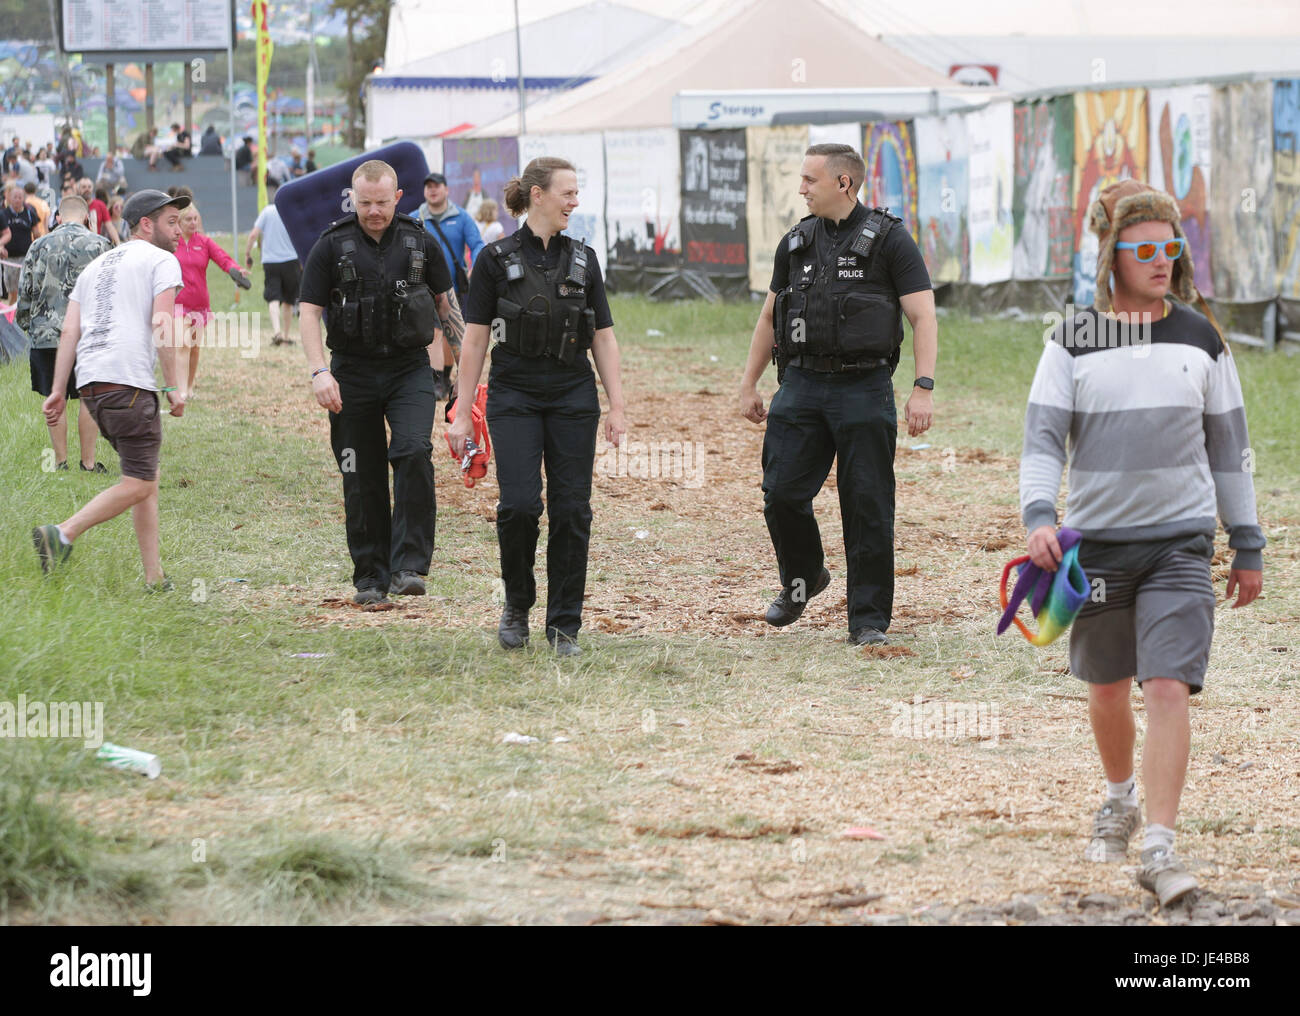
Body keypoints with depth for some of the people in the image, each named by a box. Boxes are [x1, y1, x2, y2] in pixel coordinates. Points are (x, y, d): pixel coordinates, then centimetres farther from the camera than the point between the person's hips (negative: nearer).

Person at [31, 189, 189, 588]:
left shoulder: (96, 266, 25)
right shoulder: (161, 261, 4)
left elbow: (69, 332, 16)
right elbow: (161, 327, -9)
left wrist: (58, 391, 12)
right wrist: (173, 387, -8)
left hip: (90, 384, 8)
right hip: (130, 382, -8)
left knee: (148, 477, 15)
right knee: (139, 484, -8)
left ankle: (154, 578, 11)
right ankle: (63, 533, -23)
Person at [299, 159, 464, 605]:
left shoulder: (419, 243, 5)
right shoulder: (332, 246, -1)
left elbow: (444, 302, 17)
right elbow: (308, 312, -3)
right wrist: (319, 371, -15)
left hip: (409, 370, 0)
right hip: (354, 373, 0)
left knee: (413, 452, -22)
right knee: (362, 478, 3)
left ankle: (408, 566, -21)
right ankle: (371, 576, 15)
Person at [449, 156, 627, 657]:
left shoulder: (583, 260, 9)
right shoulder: (497, 259, -1)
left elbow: (604, 338, 10)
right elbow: (474, 339, 0)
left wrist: (617, 406, 3)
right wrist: (462, 413, -3)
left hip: (573, 397, 3)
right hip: (514, 396, -3)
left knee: (571, 510, -2)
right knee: (519, 504, -14)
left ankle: (564, 625, 6)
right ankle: (517, 604, 9)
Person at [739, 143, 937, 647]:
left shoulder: (888, 239, -2)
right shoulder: (797, 242, 13)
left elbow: (923, 316, -6)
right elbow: (770, 316, 23)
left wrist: (923, 389, -15)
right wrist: (748, 384, 20)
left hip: (864, 388, -4)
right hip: (802, 385, 4)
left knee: (868, 507, -2)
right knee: (783, 494, -2)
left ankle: (869, 619, 5)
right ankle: (802, 579, 25)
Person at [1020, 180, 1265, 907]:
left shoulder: (1201, 340, 4)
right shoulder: (1073, 344, 1)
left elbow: (1230, 447, 10)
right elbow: (1043, 437, -3)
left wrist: (1249, 547, 11)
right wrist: (1039, 517, -20)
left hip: (1180, 545, -1)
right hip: (1097, 541, 1)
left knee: (1169, 690, -15)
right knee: (1107, 689, 15)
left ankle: (1160, 847, -15)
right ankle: (1121, 797, 43)